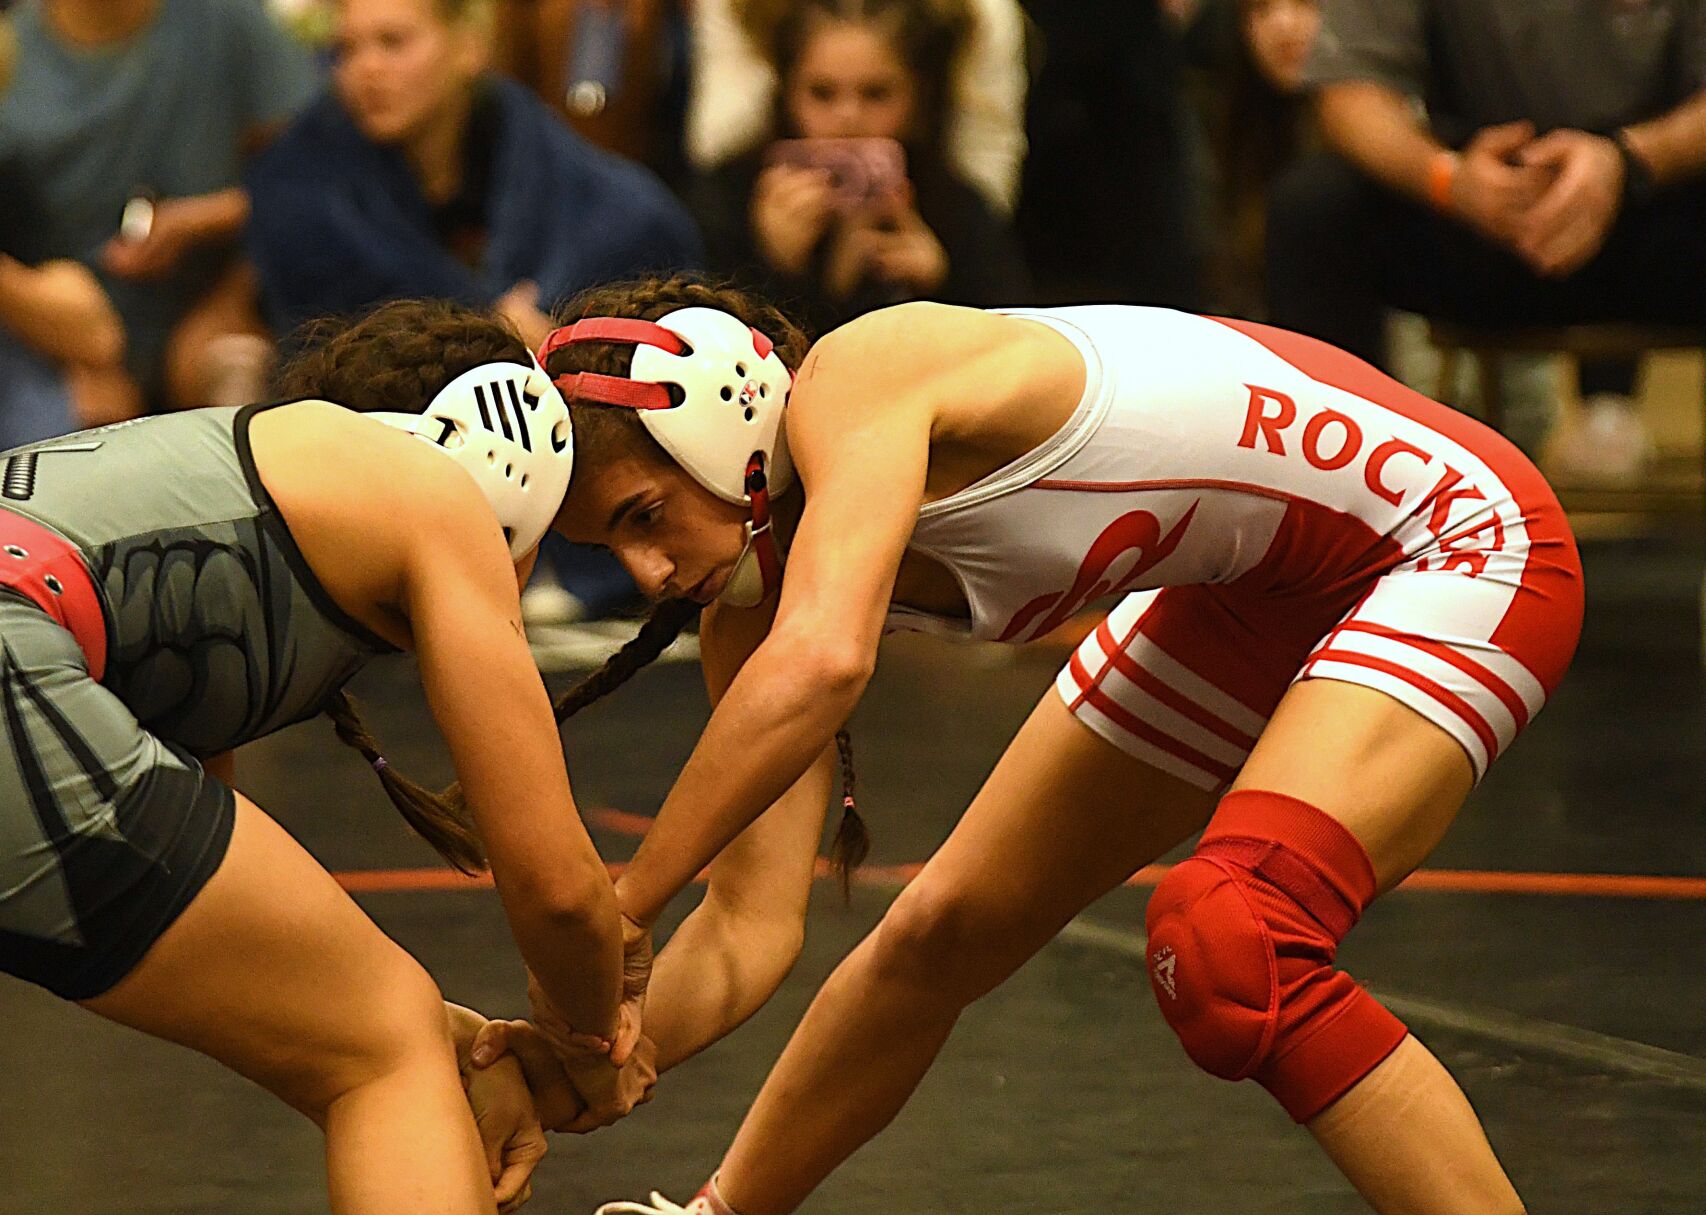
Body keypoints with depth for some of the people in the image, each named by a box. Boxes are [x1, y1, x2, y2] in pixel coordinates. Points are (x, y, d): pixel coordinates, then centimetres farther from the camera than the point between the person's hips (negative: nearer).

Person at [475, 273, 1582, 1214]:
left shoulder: (852, 384, -27)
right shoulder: (752, 598, -4)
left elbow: (824, 661, -44)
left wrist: (622, 910, -40)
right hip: (1257, 595, 9)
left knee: (1226, 948, -30)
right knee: (941, 935, 15)